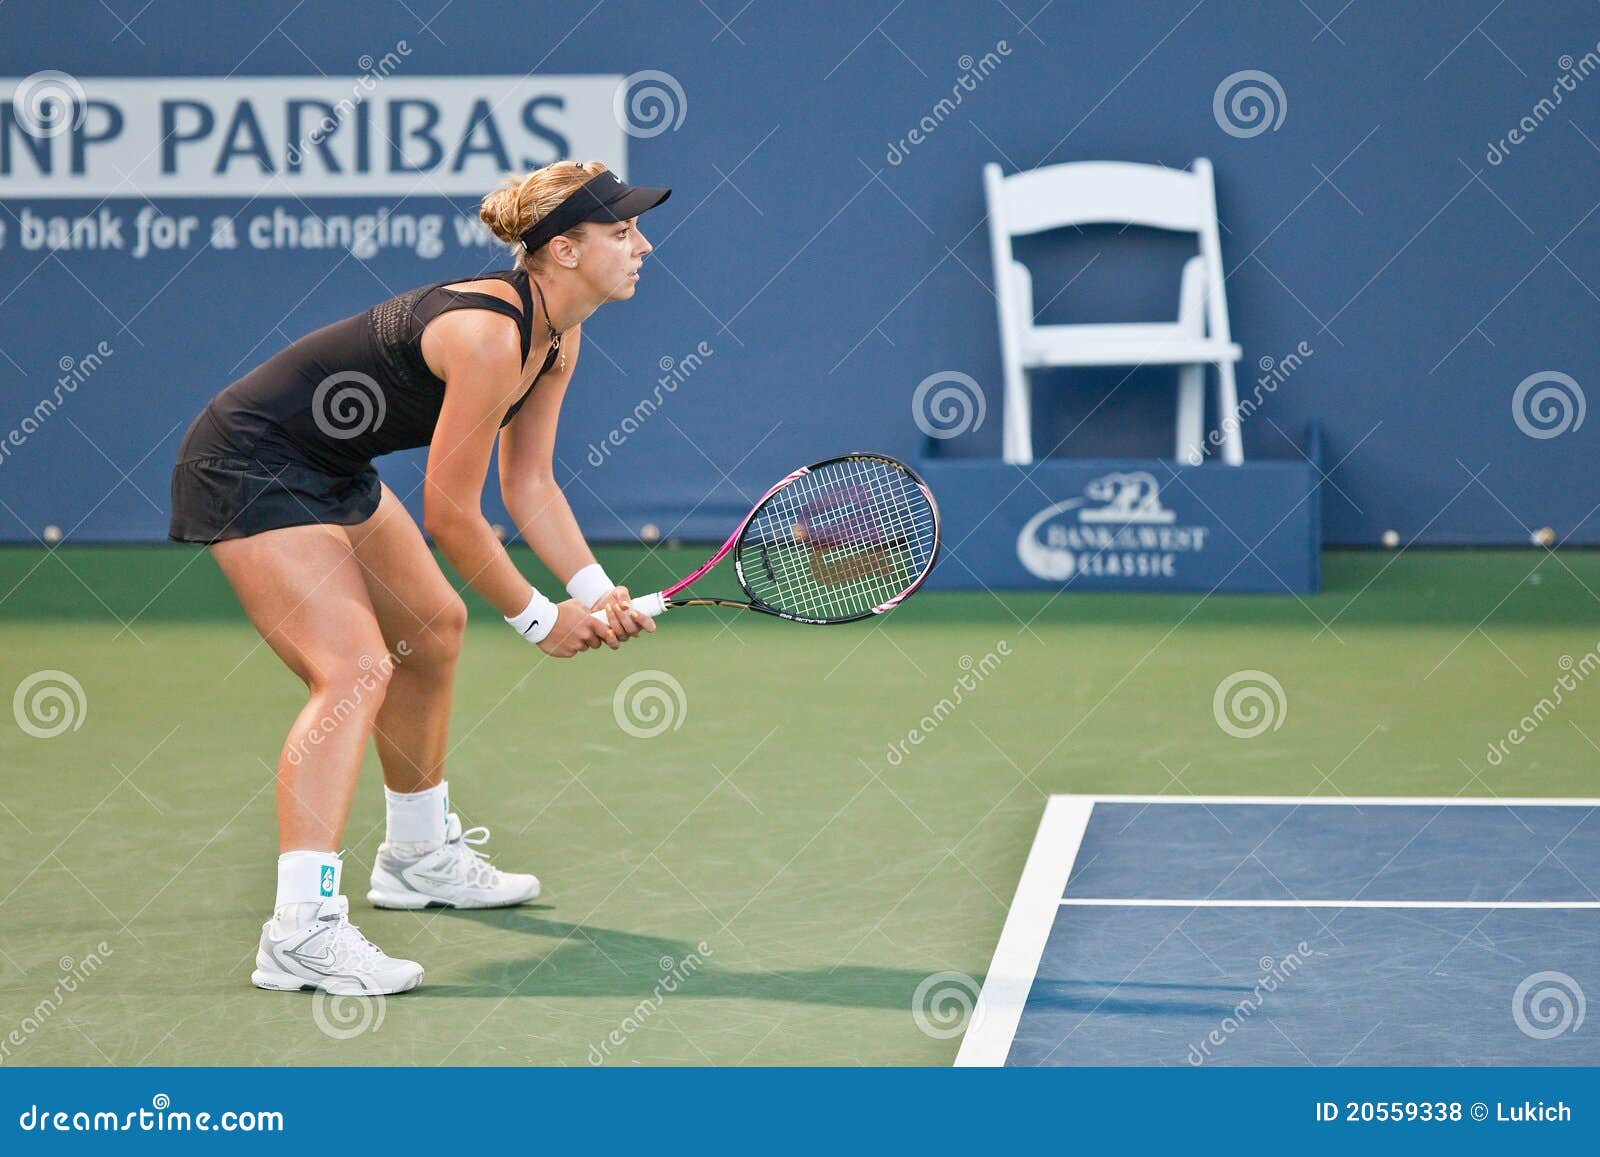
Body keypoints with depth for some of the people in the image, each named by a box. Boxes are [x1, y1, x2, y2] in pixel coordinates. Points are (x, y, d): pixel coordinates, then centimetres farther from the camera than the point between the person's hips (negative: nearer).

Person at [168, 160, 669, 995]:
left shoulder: (556, 338, 2)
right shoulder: (490, 335, -28)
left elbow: (529, 486, 9)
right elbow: (450, 516, -23)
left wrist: (596, 592, -5)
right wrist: (539, 619, -12)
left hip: (328, 471, 11)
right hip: (248, 466, -11)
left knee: (432, 627, 23)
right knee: (355, 669, -23)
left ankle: (417, 857, 43)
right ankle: (300, 930, -30)